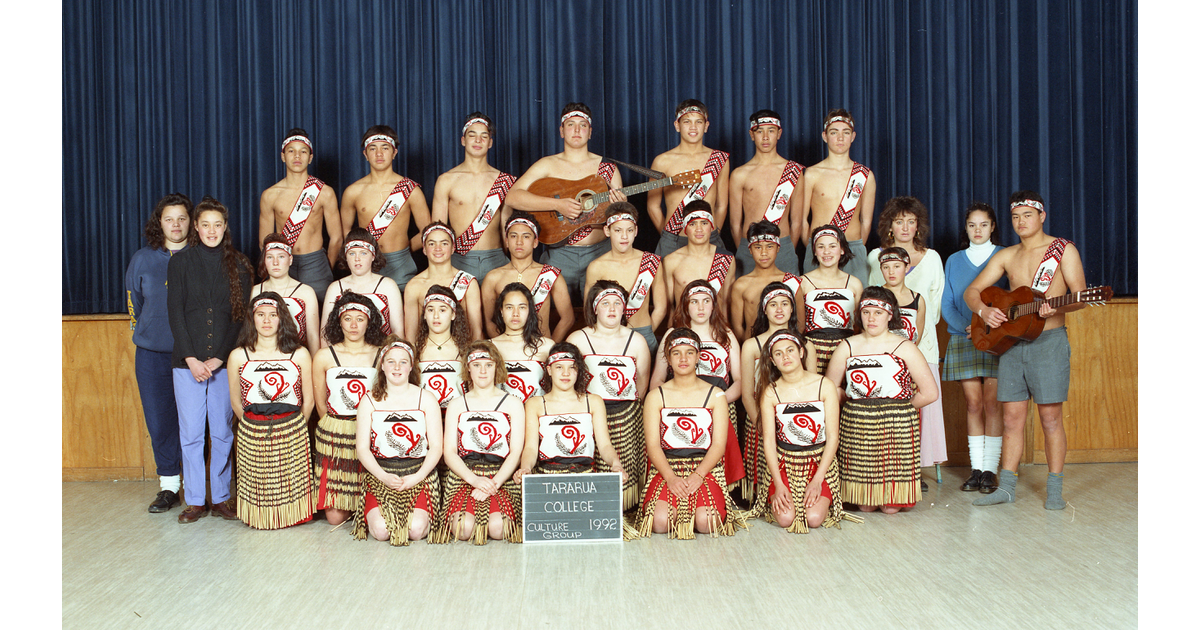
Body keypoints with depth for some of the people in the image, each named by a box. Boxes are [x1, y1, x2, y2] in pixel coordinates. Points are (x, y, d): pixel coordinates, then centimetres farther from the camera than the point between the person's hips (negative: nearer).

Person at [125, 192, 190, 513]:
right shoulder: (142, 259, 8)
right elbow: (134, 304, 18)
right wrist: (144, 334, 15)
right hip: (152, 354, 2)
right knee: (159, 419, 5)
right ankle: (168, 485, 16)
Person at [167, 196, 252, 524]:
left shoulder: (238, 265, 6)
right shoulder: (180, 262, 6)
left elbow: (241, 315, 2)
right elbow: (175, 312, 1)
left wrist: (220, 358, -7)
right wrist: (191, 359, -8)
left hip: (226, 362, 0)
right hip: (187, 362, 0)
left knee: (223, 432, 3)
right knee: (191, 432, 2)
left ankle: (221, 497, 14)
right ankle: (194, 501, 11)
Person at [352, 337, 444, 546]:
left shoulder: (426, 399, 6)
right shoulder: (370, 401, 8)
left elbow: (436, 446, 2)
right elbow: (362, 447, 4)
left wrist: (416, 477, -13)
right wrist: (383, 476, -13)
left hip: (419, 475, -1)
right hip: (380, 475, 1)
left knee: (416, 529, -24)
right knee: (380, 530, -23)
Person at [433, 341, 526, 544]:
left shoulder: (513, 404, 12)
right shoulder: (456, 405, 15)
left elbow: (516, 452, 3)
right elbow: (449, 452, 6)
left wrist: (494, 483, -13)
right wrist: (473, 479, -12)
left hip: (503, 478, -1)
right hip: (464, 477, 1)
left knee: (497, 528, -29)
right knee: (464, 528, -28)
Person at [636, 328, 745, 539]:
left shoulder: (715, 395, 9)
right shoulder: (656, 397, 9)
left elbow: (719, 444, 1)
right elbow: (653, 445, 0)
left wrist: (698, 475, -16)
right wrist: (671, 478, -17)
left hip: (706, 469, 0)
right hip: (667, 468, 0)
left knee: (705, 522, -28)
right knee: (660, 523, -28)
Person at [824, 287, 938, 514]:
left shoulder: (904, 348, 2)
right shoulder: (847, 346, 8)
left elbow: (929, 392, -1)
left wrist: (900, 408, 4)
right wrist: (856, 403, 2)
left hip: (897, 427, -1)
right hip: (856, 427, 2)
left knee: (891, 507, 0)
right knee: (865, 506, 2)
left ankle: (893, 500, 32)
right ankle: (867, 500, 35)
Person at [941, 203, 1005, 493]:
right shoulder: (954, 260, 12)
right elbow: (947, 305, 9)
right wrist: (967, 328, -7)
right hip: (963, 340, 2)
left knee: (992, 403, -4)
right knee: (973, 404, 1)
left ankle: (990, 470, 2)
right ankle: (976, 469, 7)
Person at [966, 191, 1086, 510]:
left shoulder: (1064, 250, 0)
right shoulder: (1006, 256, 12)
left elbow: (1080, 295, -8)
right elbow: (972, 291, 9)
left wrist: (1057, 306, -28)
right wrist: (984, 311, -11)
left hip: (1049, 340, -4)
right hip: (1010, 341, 4)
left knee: (1050, 417, -3)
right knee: (1013, 417, 6)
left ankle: (1054, 489, 5)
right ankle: (1006, 486, 11)